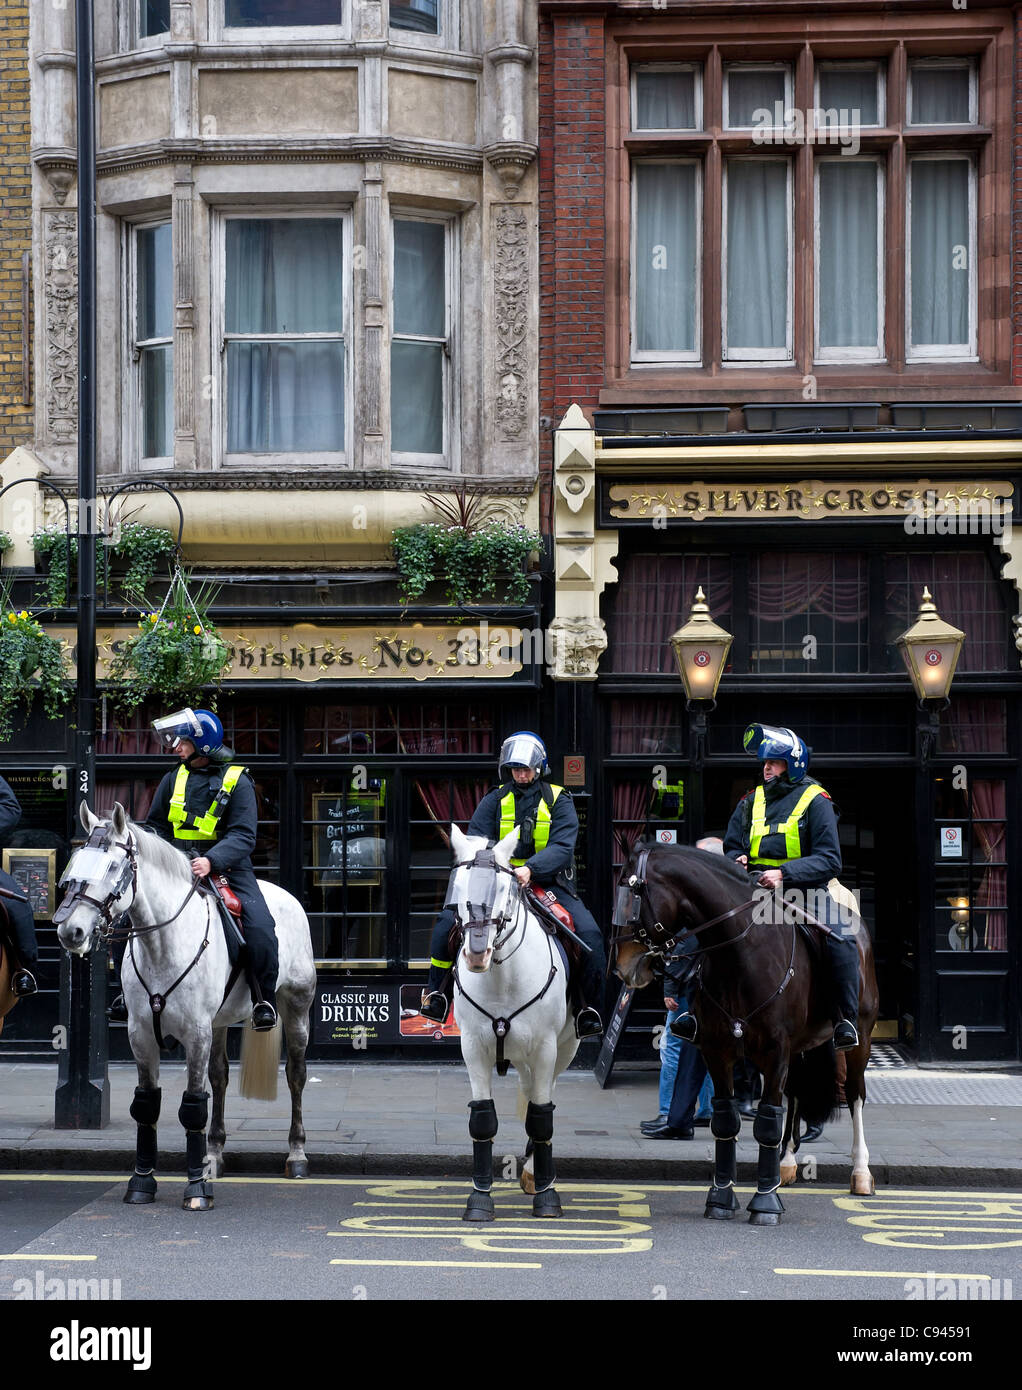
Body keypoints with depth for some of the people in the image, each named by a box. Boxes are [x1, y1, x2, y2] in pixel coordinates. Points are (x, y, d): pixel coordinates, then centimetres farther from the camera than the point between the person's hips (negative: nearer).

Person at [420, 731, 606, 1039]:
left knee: (589, 933, -23)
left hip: (548, 883, -1)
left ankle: (590, 1008, -7)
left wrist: (530, 869, -32)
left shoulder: (558, 801, 1)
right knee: (448, 920, -18)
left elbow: (562, 848, -13)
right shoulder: (494, 801, 7)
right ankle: (437, 993, -3)